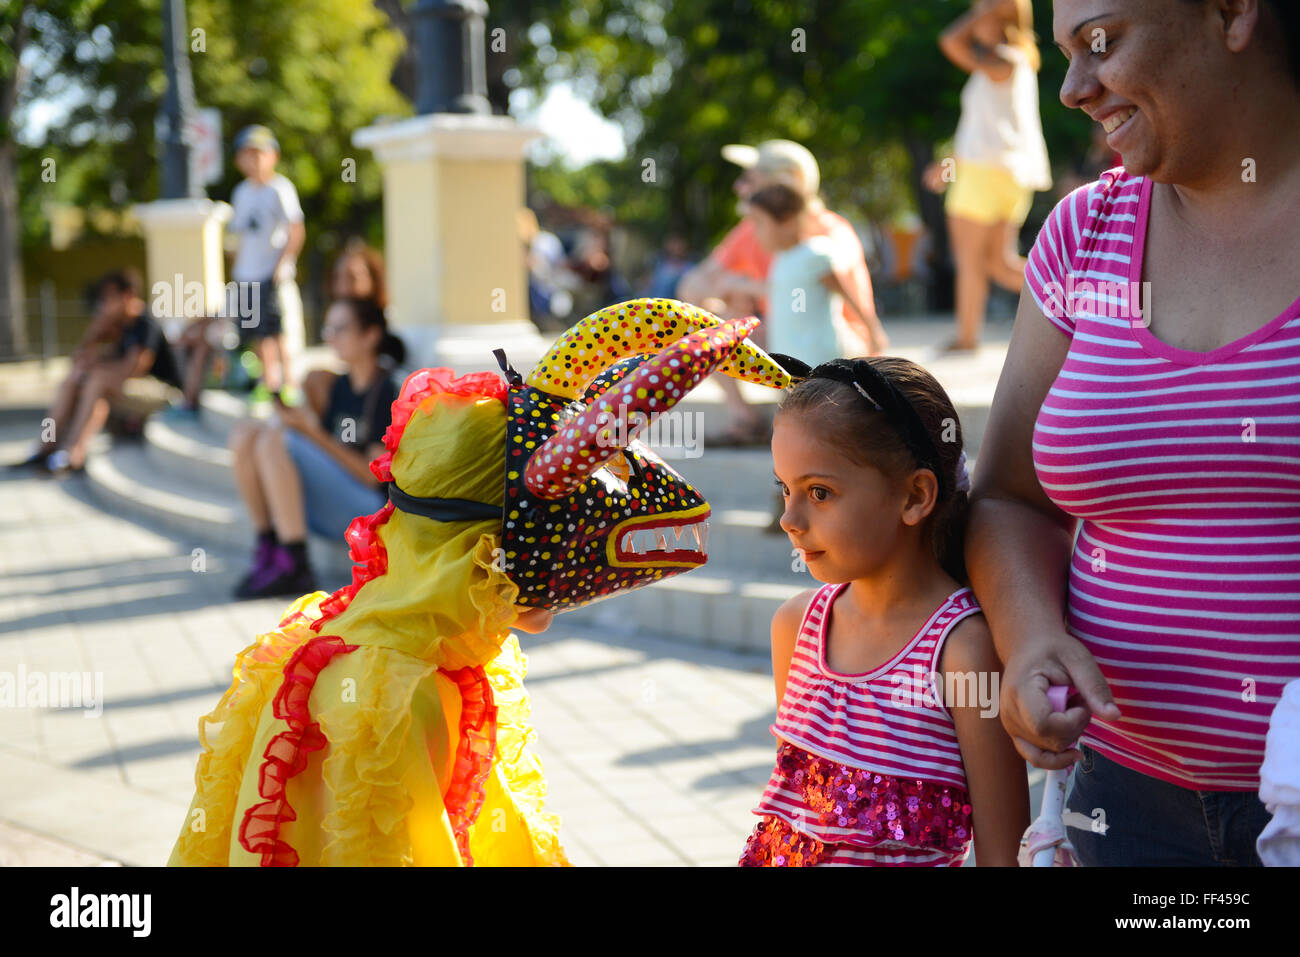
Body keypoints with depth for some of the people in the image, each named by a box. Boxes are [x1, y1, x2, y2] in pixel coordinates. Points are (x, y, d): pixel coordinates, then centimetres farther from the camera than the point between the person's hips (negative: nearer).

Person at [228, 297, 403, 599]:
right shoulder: (339, 384, 15)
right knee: (245, 432, -4)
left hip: (368, 509, -8)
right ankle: (267, 549, -7)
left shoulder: (387, 392, -7)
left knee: (275, 440, -25)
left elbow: (374, 475, -14)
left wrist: (314, 433, -18)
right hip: (327, 512, 8)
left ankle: (294, 568, -25)